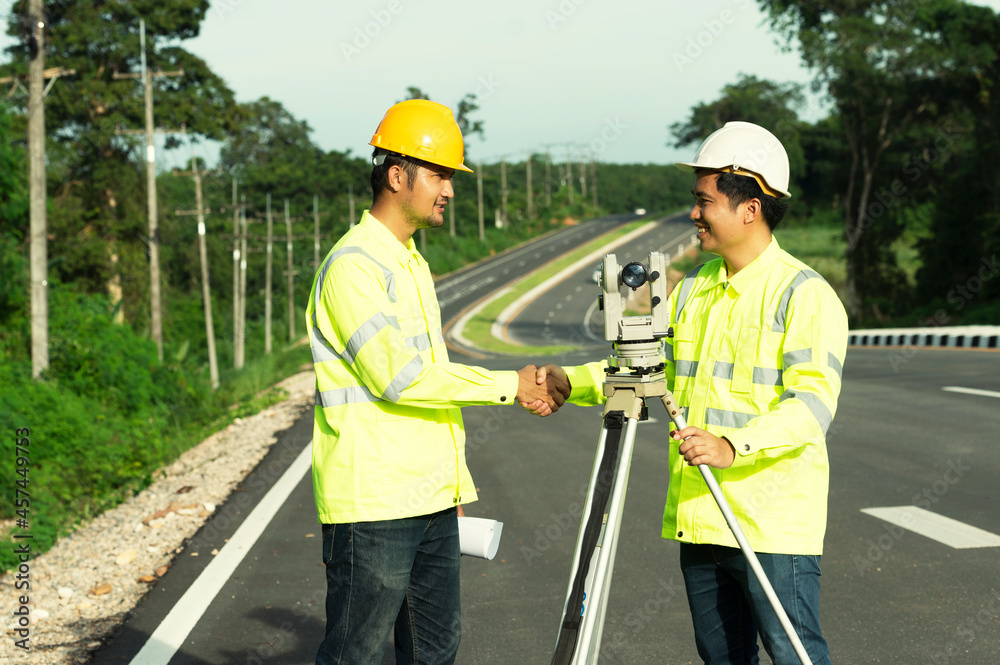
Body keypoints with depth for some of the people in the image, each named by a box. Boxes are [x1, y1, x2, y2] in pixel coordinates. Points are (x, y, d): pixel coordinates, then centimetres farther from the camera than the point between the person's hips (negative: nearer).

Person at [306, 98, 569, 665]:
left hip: (431, 502, 9)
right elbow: (400, 375, -21)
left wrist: (455, 484, 22)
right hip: (372, 504, -9)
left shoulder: (414, 264, 19)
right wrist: (511, 385, -16)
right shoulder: (353, 265, -12)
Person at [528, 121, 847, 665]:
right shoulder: (693, 290, 14)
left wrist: (733, 446, -32)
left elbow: (812, 402, -19)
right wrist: (569, 382, 2)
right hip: (699, 518, 7)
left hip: (774, 521, -7)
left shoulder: (804, 293, -10)